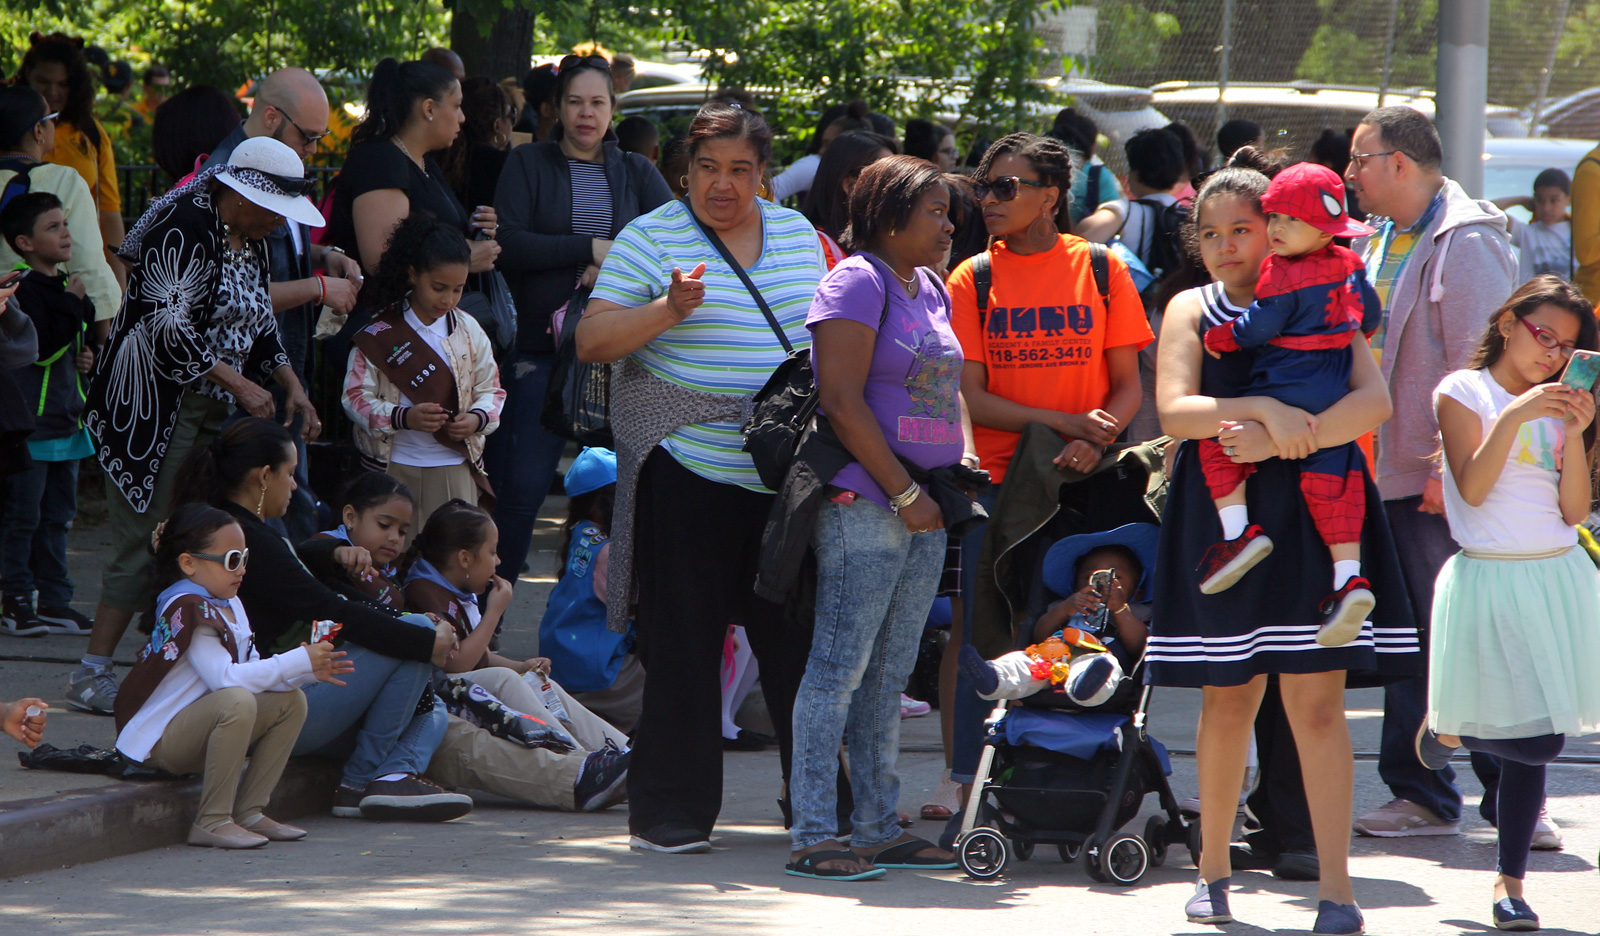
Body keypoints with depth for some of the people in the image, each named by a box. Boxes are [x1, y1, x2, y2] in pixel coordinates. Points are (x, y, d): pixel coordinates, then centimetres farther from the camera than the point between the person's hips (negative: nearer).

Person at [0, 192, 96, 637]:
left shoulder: (66, 288, 14)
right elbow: (42, 348, -25)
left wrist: (85, 357, 8)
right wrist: (73, 304, -21)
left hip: (65, 421, 9)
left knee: (56, 516, 12)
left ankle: (54, 601, 17)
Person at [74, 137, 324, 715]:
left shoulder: (250, 242, 14)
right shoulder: (185, 232, -16)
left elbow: (258, 324, 24)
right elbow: (169, 329, -22)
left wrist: (290, 382, 9)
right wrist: (239, 384, -20)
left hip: (213, 409, 9)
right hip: (152, 406, -9)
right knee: (145, 540, -10)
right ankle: (91, 675, -6)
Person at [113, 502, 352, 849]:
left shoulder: (229, 606, 12)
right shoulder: (187, 611, -19)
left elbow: (254, 670, 9)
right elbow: (225, 677, -29)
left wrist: (309, 671, -6)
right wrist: (299, 662, -24)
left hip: (194, 735, 10)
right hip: (158, 739, -10)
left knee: (291, 701, 1)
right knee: (237, 701, -35)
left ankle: (248, 812, 1)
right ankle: (212, 821, -28)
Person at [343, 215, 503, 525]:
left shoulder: (468, 330, 6)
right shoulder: (379, 335, -4)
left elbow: (491, 389, 10)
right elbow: (356, 397, -7)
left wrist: (478, 418, -12)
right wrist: (404, 418, -22)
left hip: (454, 466, 2)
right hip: (393, 464, -2)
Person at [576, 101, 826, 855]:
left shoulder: (796, 233, 13)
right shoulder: (651, 238, -1)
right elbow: (591, 342, -7)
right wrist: (668, 309, -22)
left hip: (788, 474, 4)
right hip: (688, 467, -4)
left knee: (799, 637, 5)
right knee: (683, 644, -1)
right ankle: (671, 813, 6)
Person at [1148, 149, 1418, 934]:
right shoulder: (1191, 311, 8)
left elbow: (1374, 401, -7)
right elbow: (1174, 411, -7)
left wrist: (1292, 436, -19)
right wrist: (1266, 410, -19)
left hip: (1310, 513, -1)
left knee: (1317, 699, -6)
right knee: (1227, 698, 5)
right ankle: (1213, 872, 20)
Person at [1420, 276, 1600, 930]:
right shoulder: (1465, 393, 0)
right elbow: (1472, 488, -11)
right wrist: (1515, 417, -20)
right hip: (1489, 577, -4)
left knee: (1536, 741, 2)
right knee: (1530, 743, -11)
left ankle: (1511, 879, 11)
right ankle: (1449, 726, 21)